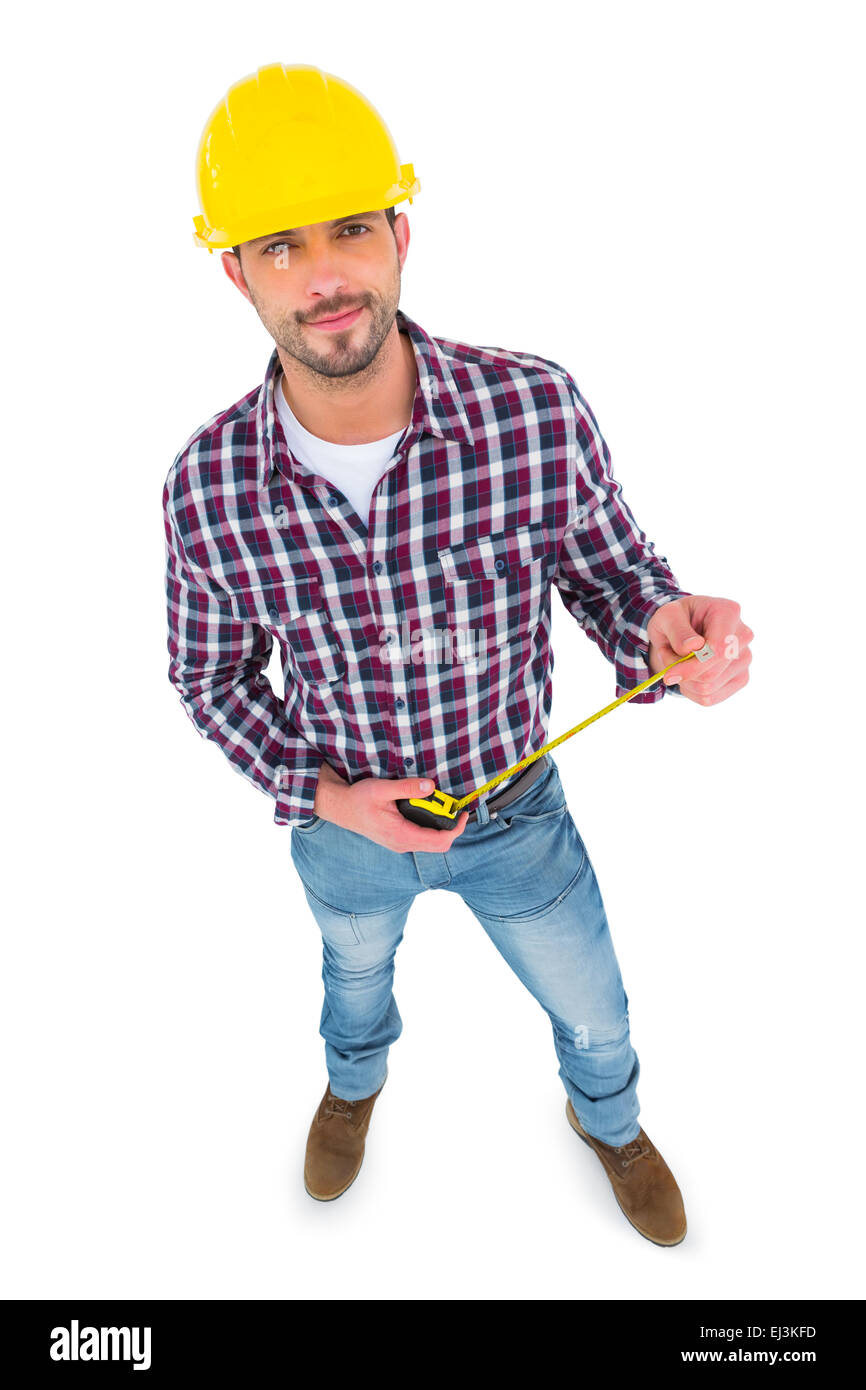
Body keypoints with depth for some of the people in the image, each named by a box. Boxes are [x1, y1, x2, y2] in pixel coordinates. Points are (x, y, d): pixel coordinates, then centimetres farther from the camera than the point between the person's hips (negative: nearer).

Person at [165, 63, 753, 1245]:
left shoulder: (537, 410, -28)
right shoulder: (207, 486, -25)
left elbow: (608, 571, -12)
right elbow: (211, 675, -8)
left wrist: (669, 627, -35)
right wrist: (322, 793, -22)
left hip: (516, 806, 0)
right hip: (343, 822, 1)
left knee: (593, 1012, 25)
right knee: (356, 971, 34)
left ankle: (608, 1120, 63)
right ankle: (356, 1080, 72)